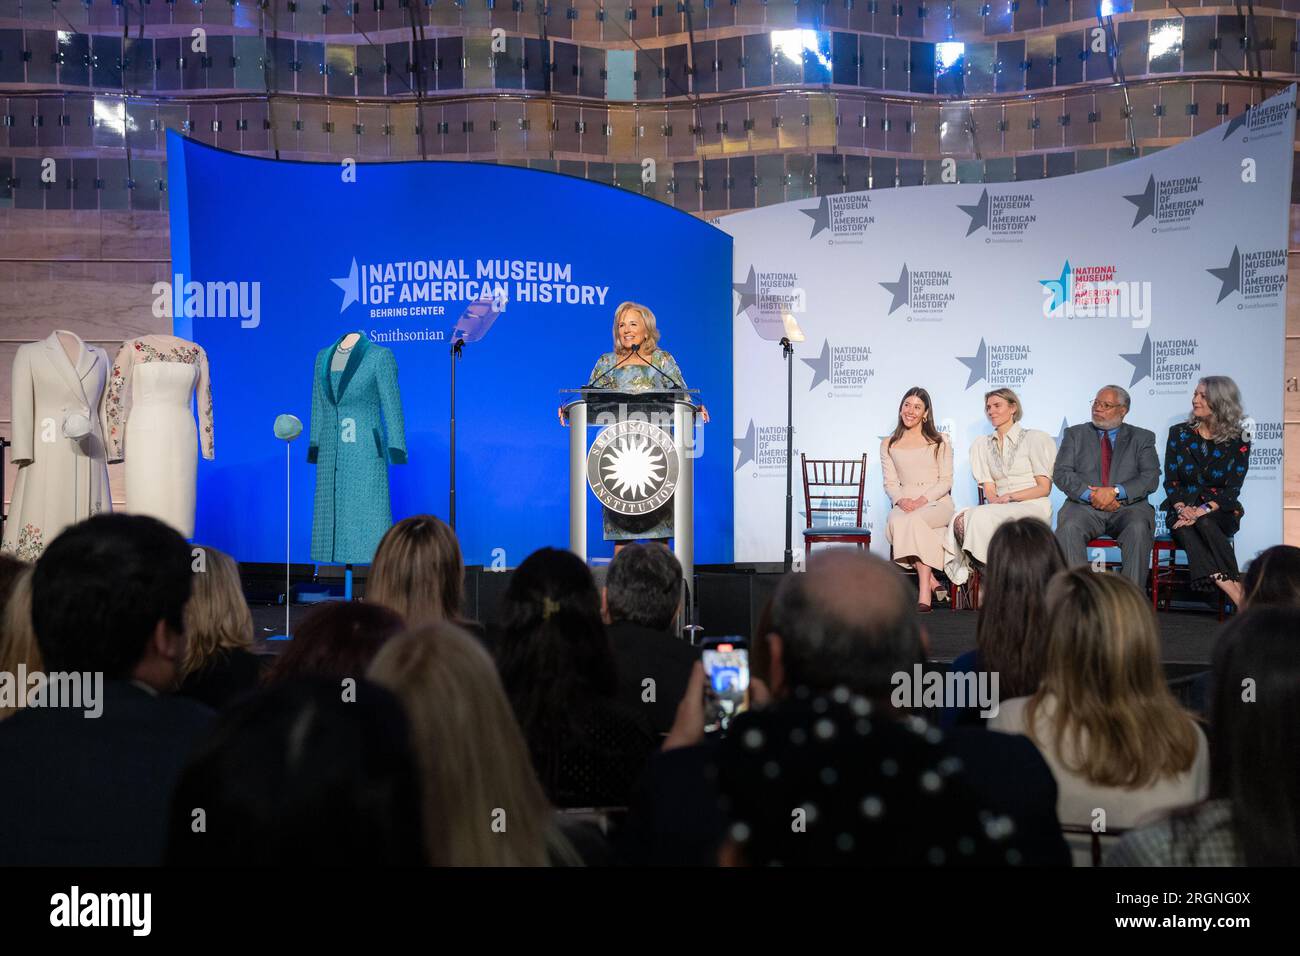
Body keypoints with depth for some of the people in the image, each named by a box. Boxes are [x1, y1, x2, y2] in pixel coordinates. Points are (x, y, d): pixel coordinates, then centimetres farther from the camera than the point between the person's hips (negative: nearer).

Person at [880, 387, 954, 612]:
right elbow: (890, 483, 10)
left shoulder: (940, 441, 8)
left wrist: (923, 500, -14)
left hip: (937, 502, -2)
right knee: (895, 523, -35)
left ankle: (924, 590, -35)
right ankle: (929, 579, -27)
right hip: (904, 503, 2)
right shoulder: (888, 445, 15)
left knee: (912, 520, -36)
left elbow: (946, 481, 3)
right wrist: (901, 500, -12)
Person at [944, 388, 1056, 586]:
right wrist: (994, 500, -13)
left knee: (982, 516, -34)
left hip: (1032, 507, -4)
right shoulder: (981, 445, 20)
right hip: (1000, 510, 4)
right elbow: (989, 488, 11)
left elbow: (1044, 488, 1)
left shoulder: (1034, 438, 7)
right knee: (961, 519, -31)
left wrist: (1009, 497, -11)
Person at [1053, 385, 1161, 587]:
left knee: (1138, 529, -34)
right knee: (1068, 528, -32)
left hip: (1128, 506, 0)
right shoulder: (1075, 434, 17)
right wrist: (1090, 494, -12)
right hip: (1085, 506, 1)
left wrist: (1115, 491, -14)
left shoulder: (1142, 438, 15)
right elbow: (1061, 473, 5)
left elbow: (1151, 478, 1)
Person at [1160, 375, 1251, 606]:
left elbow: (1233, 488, -5)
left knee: (1204, 523, -36)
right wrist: (1182, 509, -16)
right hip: (1183, 508, 1)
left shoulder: (1238, 441, 1)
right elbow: (1170, 481, 3)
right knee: (1185, 530, -34)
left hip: (1220, 511, -1)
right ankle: (1239, 597, -43)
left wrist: (1204, 510, -21)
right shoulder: (1179, 434, 6)